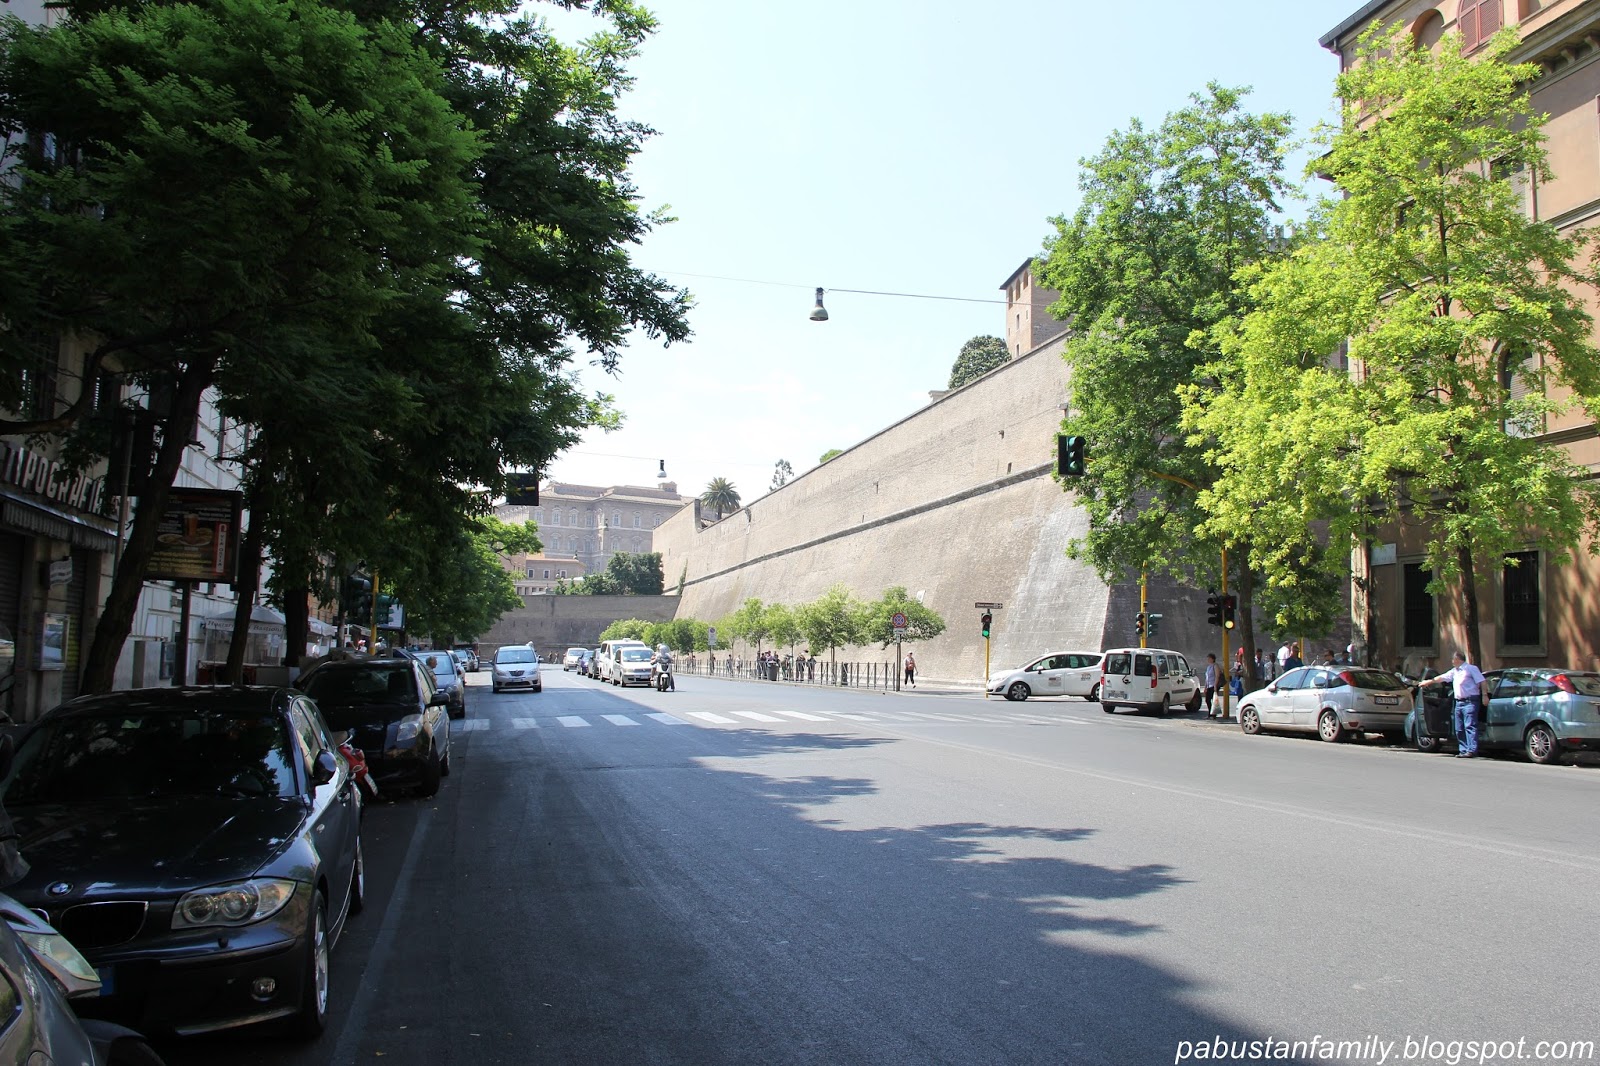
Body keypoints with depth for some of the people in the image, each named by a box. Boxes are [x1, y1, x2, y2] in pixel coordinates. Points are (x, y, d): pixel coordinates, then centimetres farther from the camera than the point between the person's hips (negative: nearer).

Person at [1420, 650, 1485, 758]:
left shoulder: (1471, 669, -1)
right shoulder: (1454, 671, 21)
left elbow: (1481, 682, -8)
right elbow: (1441, 678, 29)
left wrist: (1484, 696, -17)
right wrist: (1428, 682, 34)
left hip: (1469, 701, -8)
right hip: (1459, 702, 8)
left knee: (1470, 726, -13)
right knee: (1459, 728, 5)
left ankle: (1472, 750, -16)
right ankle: (1463, 750, 8)